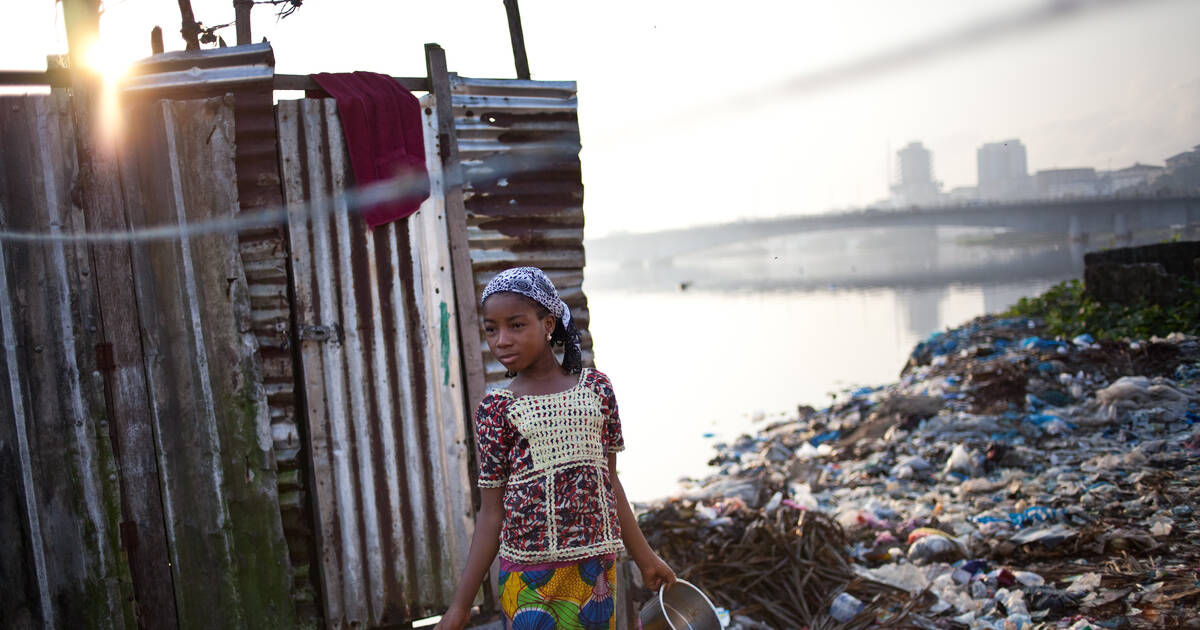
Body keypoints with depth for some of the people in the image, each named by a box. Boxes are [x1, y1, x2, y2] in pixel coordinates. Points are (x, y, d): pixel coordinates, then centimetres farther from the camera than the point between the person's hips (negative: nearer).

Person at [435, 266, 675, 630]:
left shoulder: (596, 387, 1)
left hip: (596, 563, 2)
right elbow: (491, 513, -2)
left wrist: (644, 558, 15)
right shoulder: (496, 410, -4)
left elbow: (610, 482, 9)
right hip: (529, 572, -2)